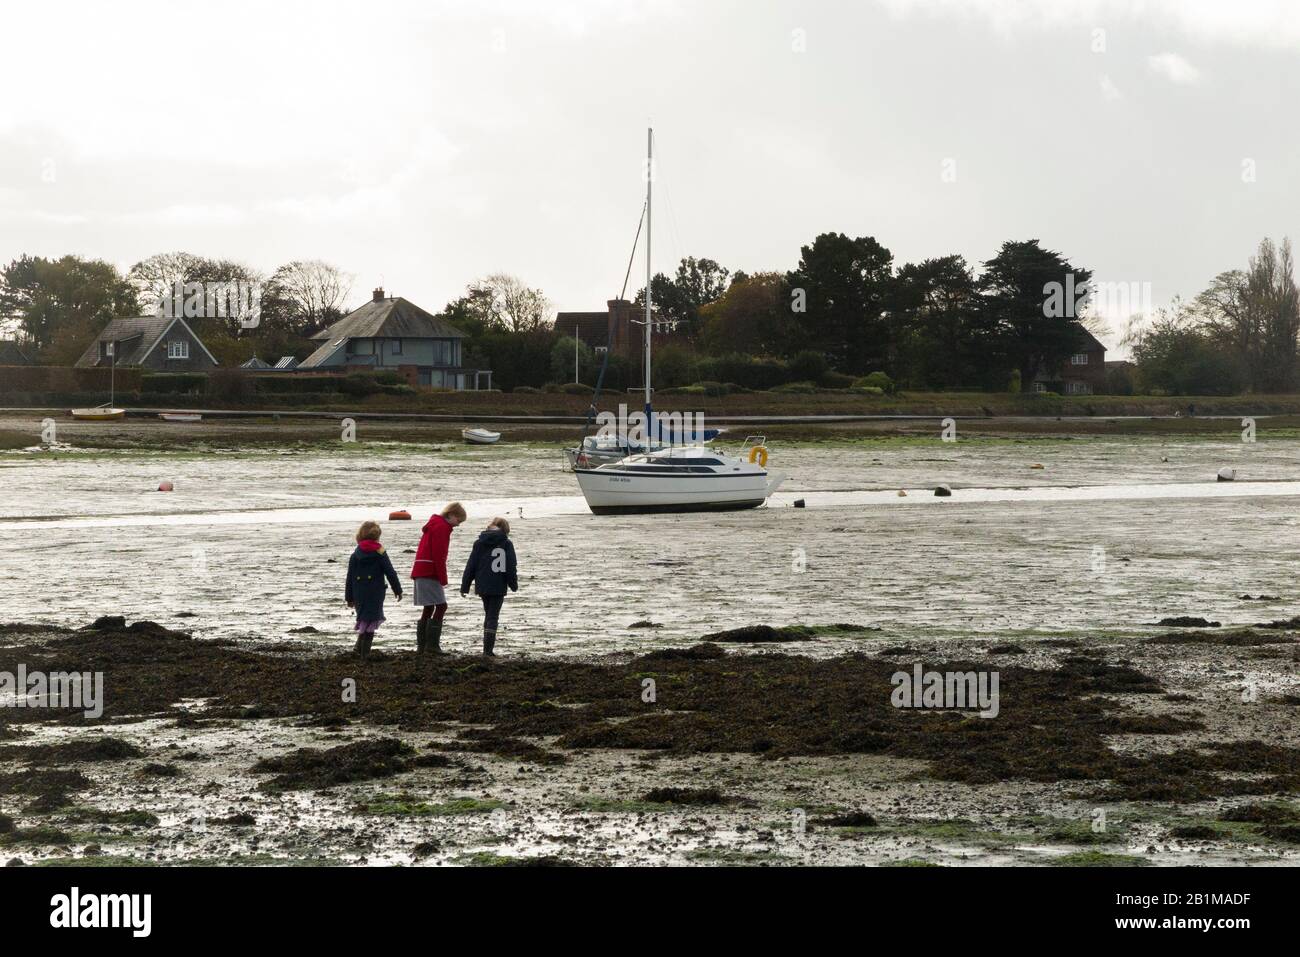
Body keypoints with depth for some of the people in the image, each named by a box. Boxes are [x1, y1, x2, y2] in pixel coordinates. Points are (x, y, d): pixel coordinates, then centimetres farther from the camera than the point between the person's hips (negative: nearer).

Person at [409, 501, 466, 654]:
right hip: (429, 573, -10)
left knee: (429, 608, 12)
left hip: (420, 572, 10)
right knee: (441, 606, -11)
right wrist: (443, 578, -15)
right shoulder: (442, 527, -10)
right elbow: (438, 555, -17)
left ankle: (421, 645, 12)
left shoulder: (434, 524, 22)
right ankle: (432, 643, -15)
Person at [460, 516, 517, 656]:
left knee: (488, 614, 17)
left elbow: (471, 566, 4)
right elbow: (511, 567, -2)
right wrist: (514, 584, 11)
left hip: (482, 587, 3)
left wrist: (465, 586, 9)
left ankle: (487, 648, 13)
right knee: (493, 616, -1)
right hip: (499, 587, -3)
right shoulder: (506, 544, -3)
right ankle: (488, 649, -10)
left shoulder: (479, 543, 4)